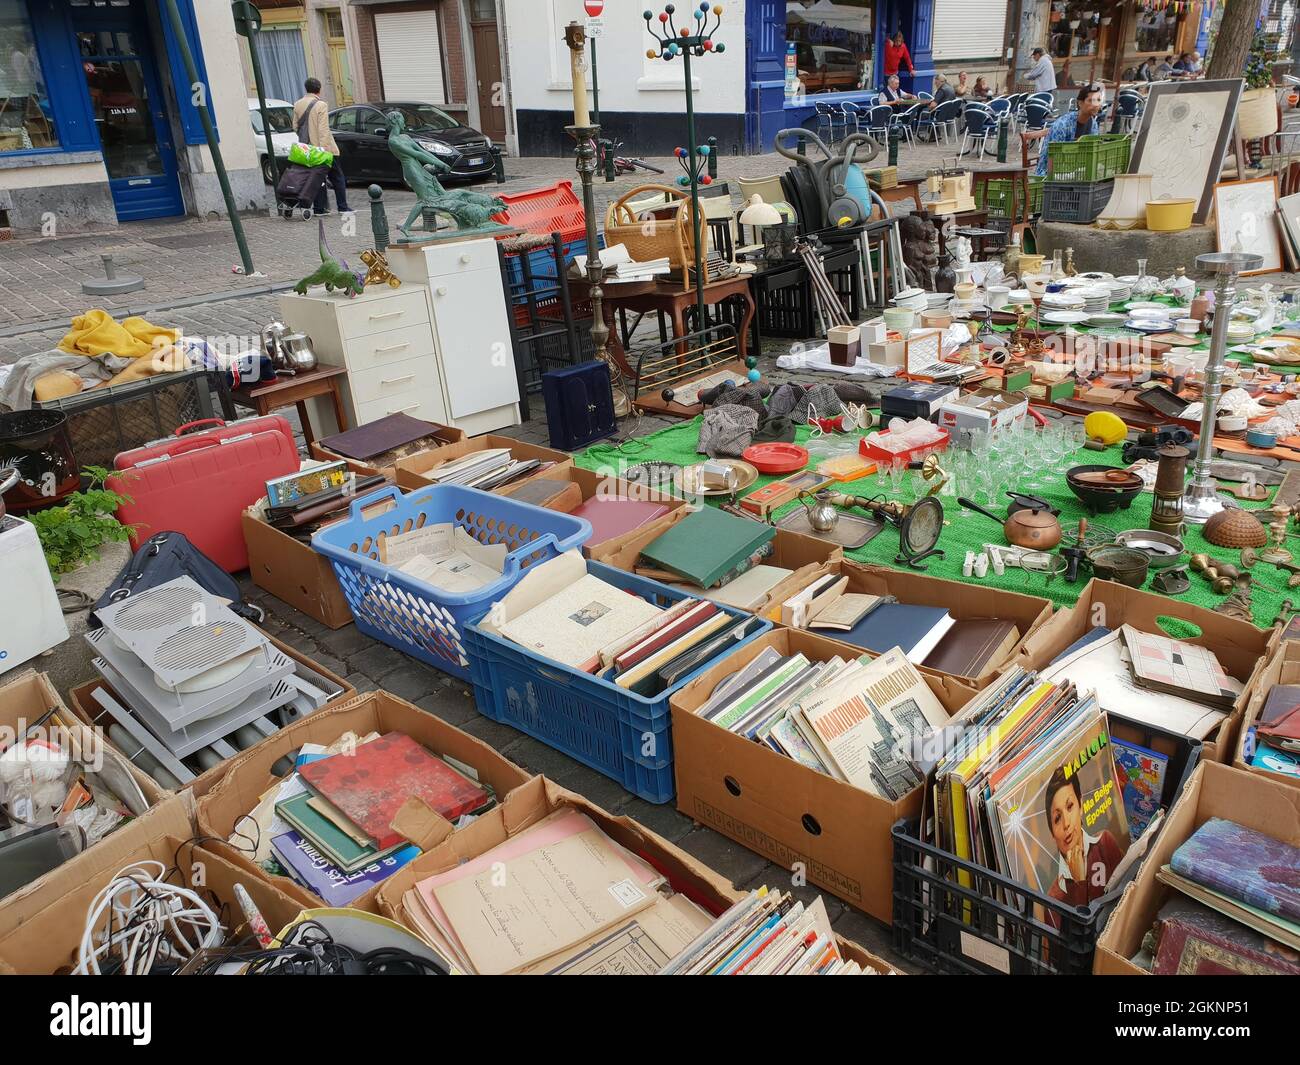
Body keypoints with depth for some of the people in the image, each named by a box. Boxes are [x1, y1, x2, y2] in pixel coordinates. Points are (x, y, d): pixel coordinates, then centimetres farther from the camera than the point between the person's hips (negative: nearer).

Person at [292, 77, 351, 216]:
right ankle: (342, 207, 2)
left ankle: (319, 208, 5)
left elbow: (295, 126, 13)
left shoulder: (297, 105, 8)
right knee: (337, 178, 5)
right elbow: (323, 130, -18)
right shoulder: (321, 105, -11)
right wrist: (324, 149, -20)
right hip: (324, 147, -6)